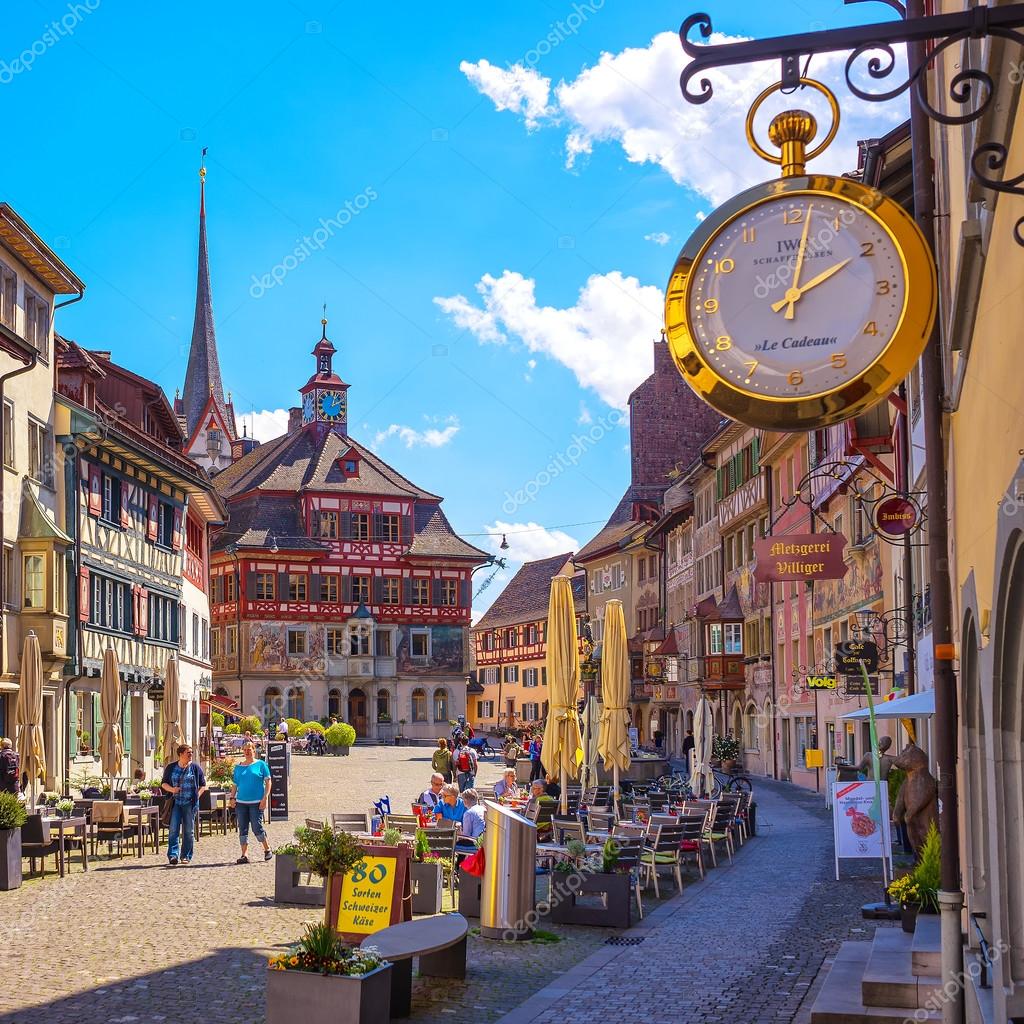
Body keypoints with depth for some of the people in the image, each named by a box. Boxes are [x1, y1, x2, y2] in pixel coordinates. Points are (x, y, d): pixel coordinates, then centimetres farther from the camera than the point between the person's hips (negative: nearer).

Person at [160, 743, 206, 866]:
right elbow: (163, 783, 12)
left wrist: (197, 795, -3)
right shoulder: (171, 768, 6)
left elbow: (203, 785, 10)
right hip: (175, 802, 0)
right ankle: (173, 855, -13)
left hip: (190, 803, 0)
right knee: (173, 829, -9)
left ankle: (186, 856, 12)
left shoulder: (195, 767, 5)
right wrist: (172, 789, -8)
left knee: (189, 831, 4)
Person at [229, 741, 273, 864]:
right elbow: (234, 784, 17)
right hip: (241, 802, 4)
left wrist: (265, 798, -10)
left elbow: (268, 782, 0)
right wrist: (232, 797, 3)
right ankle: (244, 855, 6)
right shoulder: (238, 767, 13)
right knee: (242, 829, 2)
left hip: (256, 802, -4)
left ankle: (267, 849, 13)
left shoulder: (261, 765, 2)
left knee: (257, 828, -6)